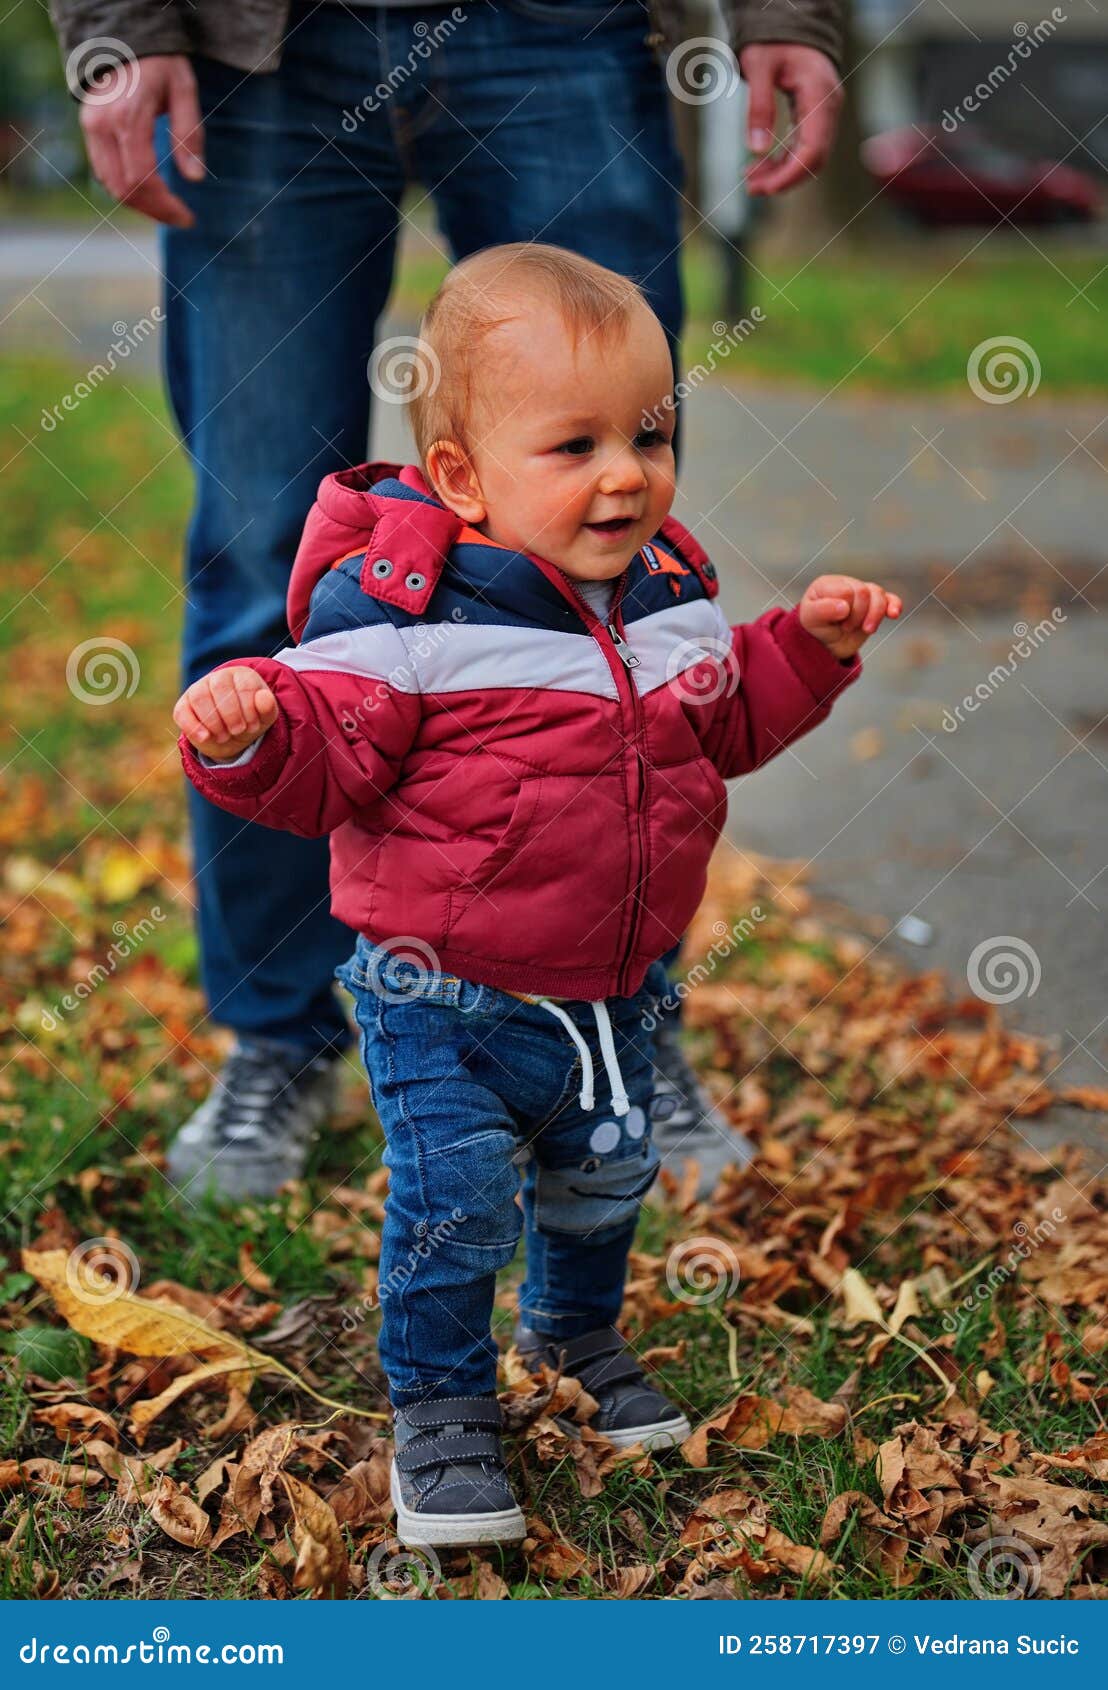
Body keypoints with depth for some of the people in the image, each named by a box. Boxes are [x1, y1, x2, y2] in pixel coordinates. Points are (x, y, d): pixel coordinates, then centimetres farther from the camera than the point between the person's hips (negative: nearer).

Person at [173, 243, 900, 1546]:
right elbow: (328, 759, -21)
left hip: (614, 982, 6)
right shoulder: (405, 608, -21)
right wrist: (251, 729, -41)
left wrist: (809, 646, 5)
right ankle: (440, 1403, 20)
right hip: (444, 996, -6)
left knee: (606, 1174, 23)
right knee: (456, 1203, -6)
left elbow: (724, 726, 17)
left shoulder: (668, 591, 0)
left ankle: (576, 1329, 52)